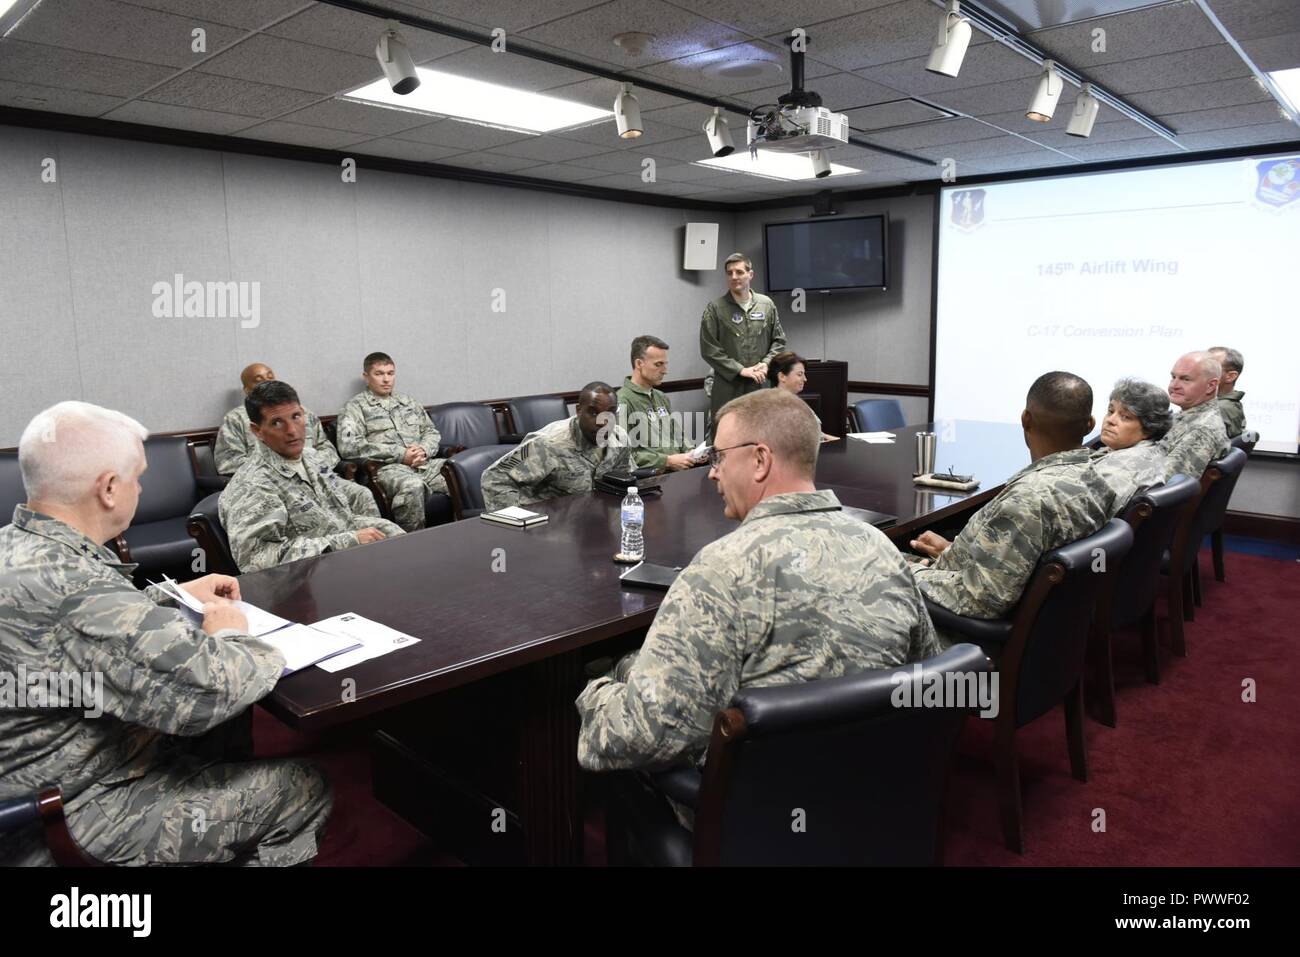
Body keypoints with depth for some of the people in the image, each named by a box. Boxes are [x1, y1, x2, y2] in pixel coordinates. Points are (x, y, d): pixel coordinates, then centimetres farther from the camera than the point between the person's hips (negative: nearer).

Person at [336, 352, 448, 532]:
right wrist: (400, 454, -12)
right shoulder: (356, 406, 7)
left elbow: (432, 432, 25)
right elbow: (348, 446, -8)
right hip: (387, 467, -5)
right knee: (412, 486, -40)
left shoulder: (408, 401, 25)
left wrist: (424, 450, -2)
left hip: (425, 463, 5)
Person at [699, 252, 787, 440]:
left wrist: (766, 364, -5)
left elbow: (779, 340, 13)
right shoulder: (715, 308, -3)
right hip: (727, 386, -3)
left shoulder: (767, 305, 8)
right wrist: (741, 370, -11)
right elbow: (709, 349, -7)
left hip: (760, 385, 3)